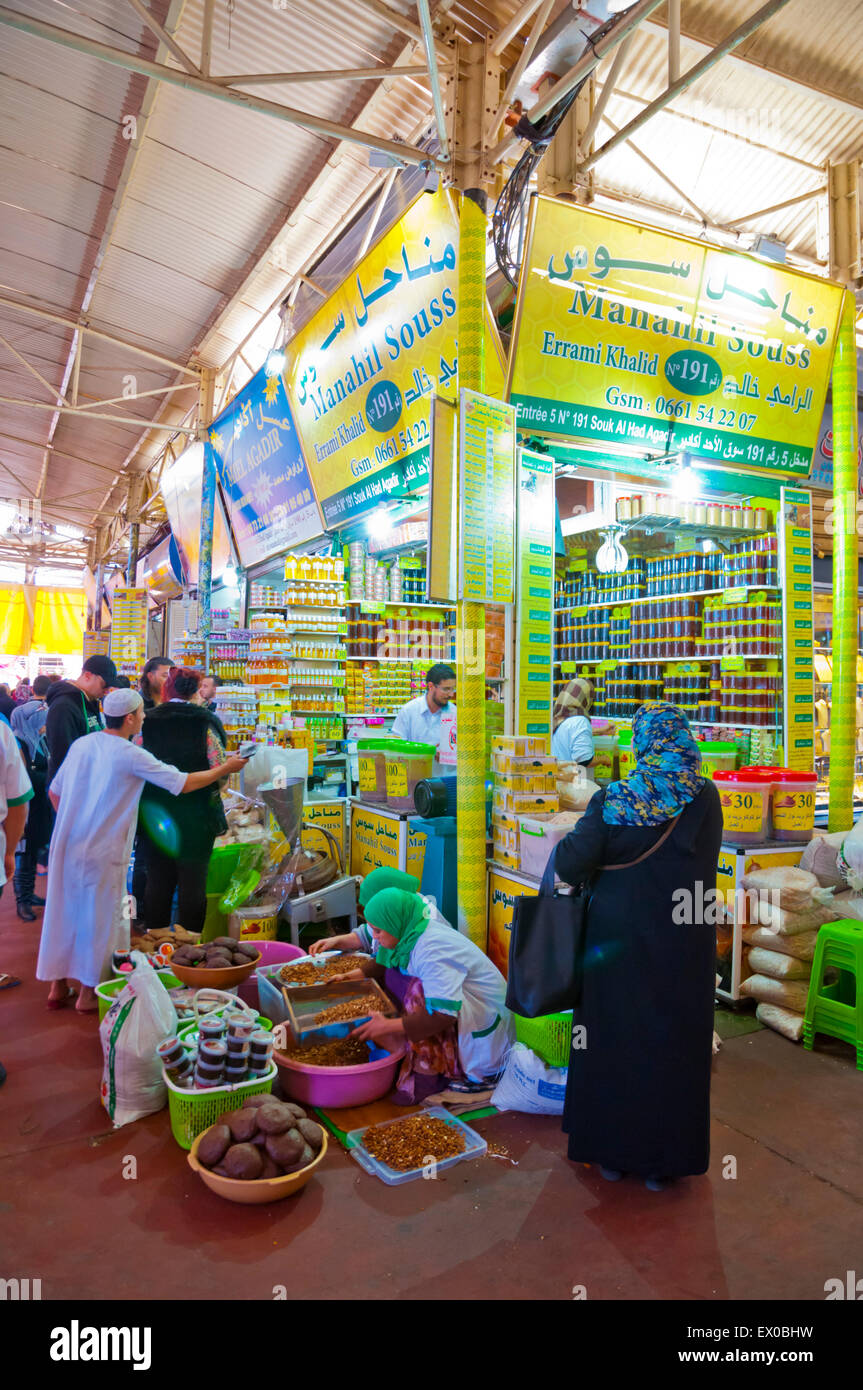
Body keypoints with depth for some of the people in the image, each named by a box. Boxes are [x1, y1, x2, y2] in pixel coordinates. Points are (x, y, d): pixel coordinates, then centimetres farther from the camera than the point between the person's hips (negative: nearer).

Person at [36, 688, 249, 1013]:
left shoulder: (81, 744, 3)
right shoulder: (131, 756, -15)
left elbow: (55, 793, 12)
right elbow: (185, 783, -12)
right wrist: (225, 768, 0)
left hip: (66, 844, 7)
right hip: (102, 852, -6)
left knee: (63, 913, 17)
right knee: (101, 919, 8)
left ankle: (58, 986, 30)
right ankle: (89, 994, 19)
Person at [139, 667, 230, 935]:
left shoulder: (147, 722, 1)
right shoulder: (204, 723, -8)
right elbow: (220, 770, -12)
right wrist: (209, 793, 7)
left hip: (155, 812, 3)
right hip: (196, 816, -3)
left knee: (158, 878, 13)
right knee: (193, 881, 4)